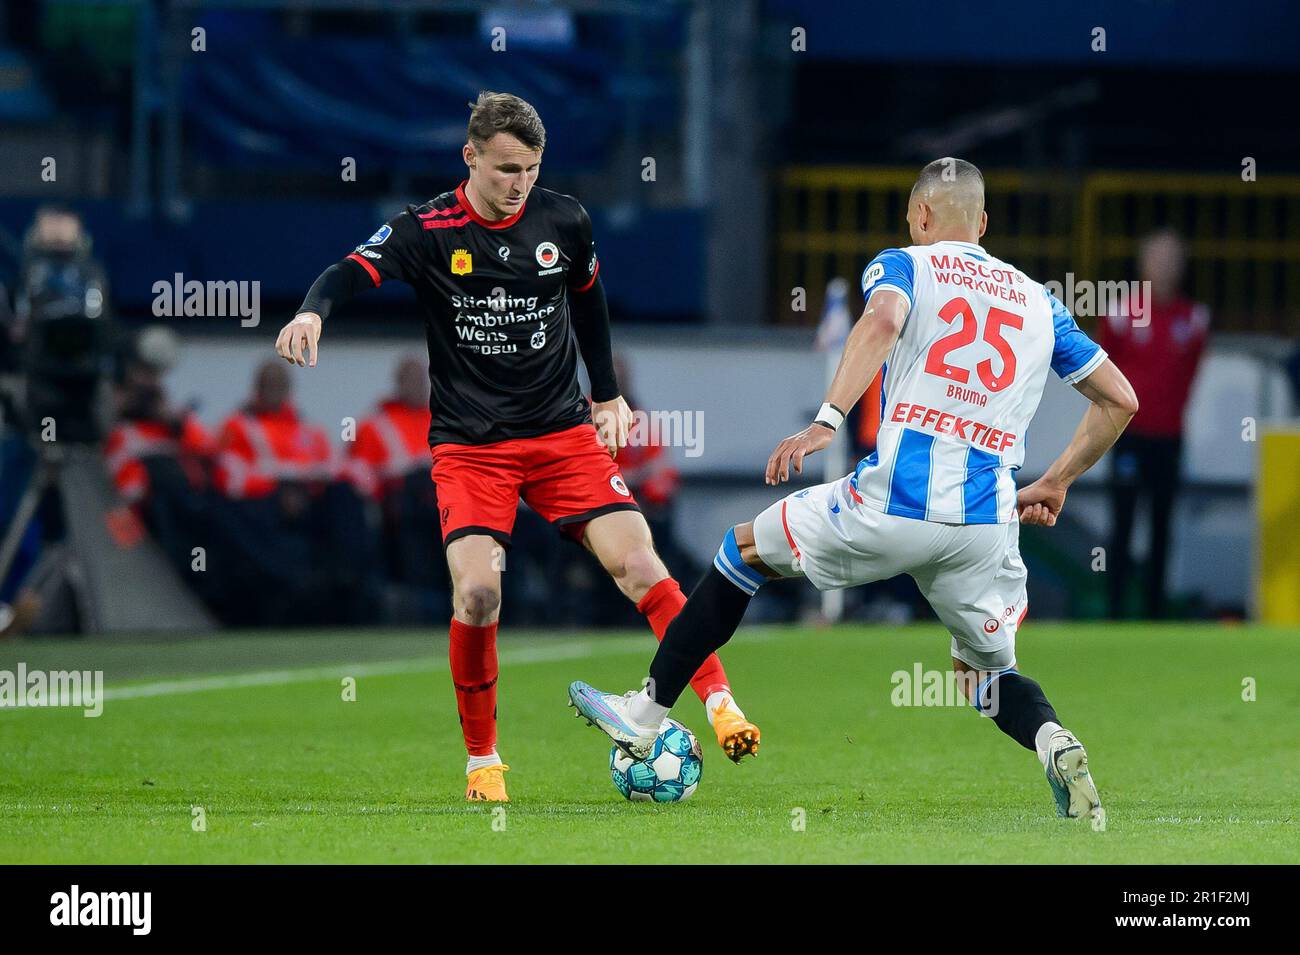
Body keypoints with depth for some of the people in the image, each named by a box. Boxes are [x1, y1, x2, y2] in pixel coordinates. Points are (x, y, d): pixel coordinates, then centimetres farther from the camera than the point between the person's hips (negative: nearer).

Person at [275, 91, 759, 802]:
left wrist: (607, 394, 24)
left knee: (637, 564, -15)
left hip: (563, 432, 2)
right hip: (470, 446, -2)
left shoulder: (563, 221, 1)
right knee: (476, 592, -18)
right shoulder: (428, 231, -8)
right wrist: (314, 311, -43)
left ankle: (719, 702, -6)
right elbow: (354, 271, -21)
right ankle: (482, 759, 0)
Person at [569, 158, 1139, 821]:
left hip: (892, 505, -3)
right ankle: (1055, 744, -14)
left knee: (743, 552, 22)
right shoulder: (1038, 301, 20)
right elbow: (1120, 399, 22)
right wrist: (1055, 483, 32)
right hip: (987, 529, 3)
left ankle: (644, 716, 28)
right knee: (992, 674, 22)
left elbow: (883, 320, -17)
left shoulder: (903, 265, 8)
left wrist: (826, 421, -26)